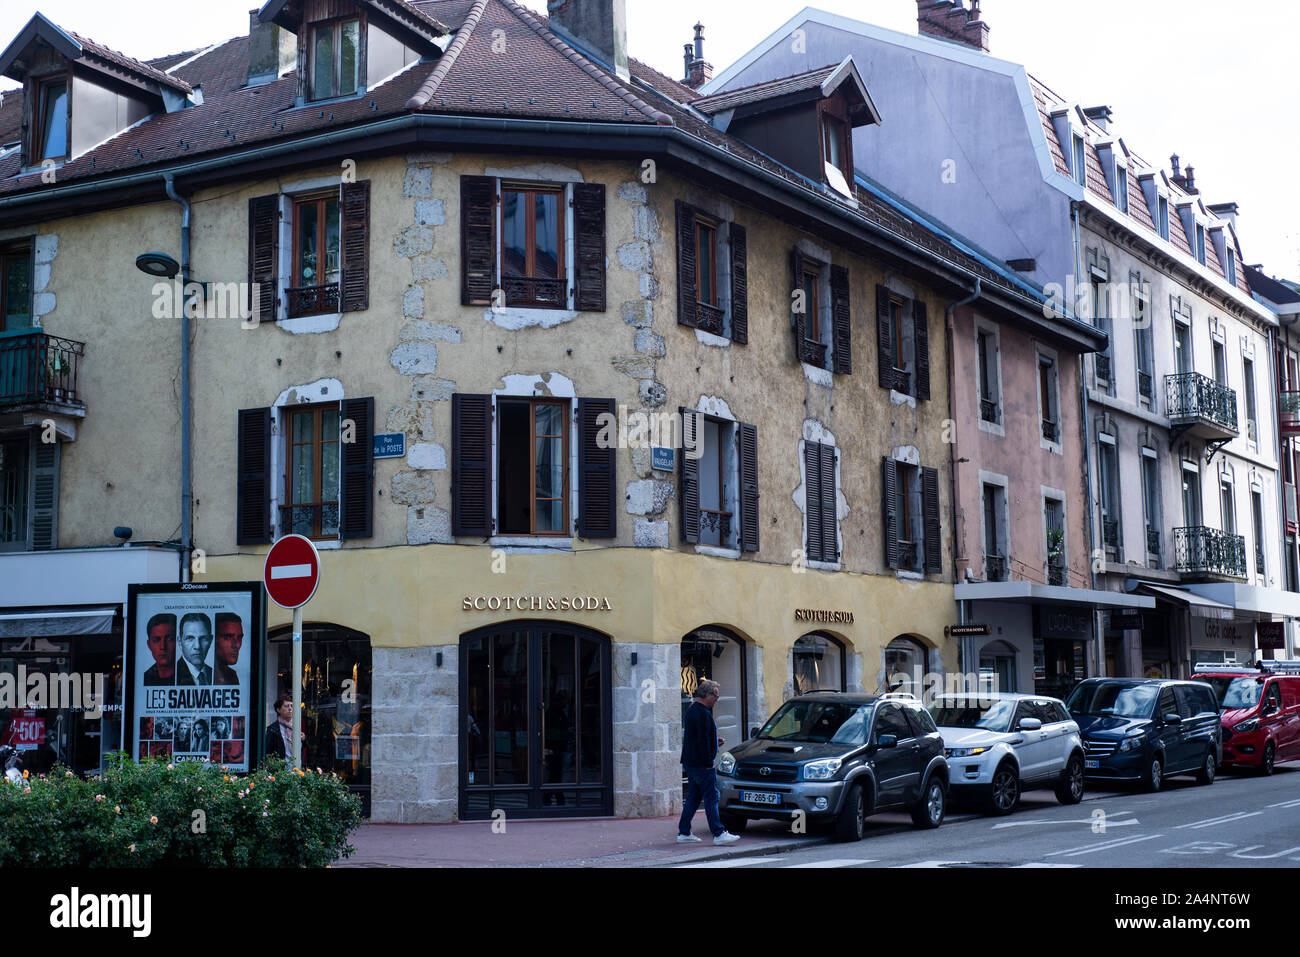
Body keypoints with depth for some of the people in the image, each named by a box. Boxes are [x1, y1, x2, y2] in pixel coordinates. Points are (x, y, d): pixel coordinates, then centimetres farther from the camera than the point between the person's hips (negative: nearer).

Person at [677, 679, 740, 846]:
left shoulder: (691, 711, 17)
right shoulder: (703, 713, -16)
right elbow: (702, 740, -21)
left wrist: (714, 741, 19)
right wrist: (708, 762, -18)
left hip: (690, 762, 10)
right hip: (701, 763, -10)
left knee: (693, 798, 12)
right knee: (711, 797, -8)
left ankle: (683, 833, 13)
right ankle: (719, 833, -9)